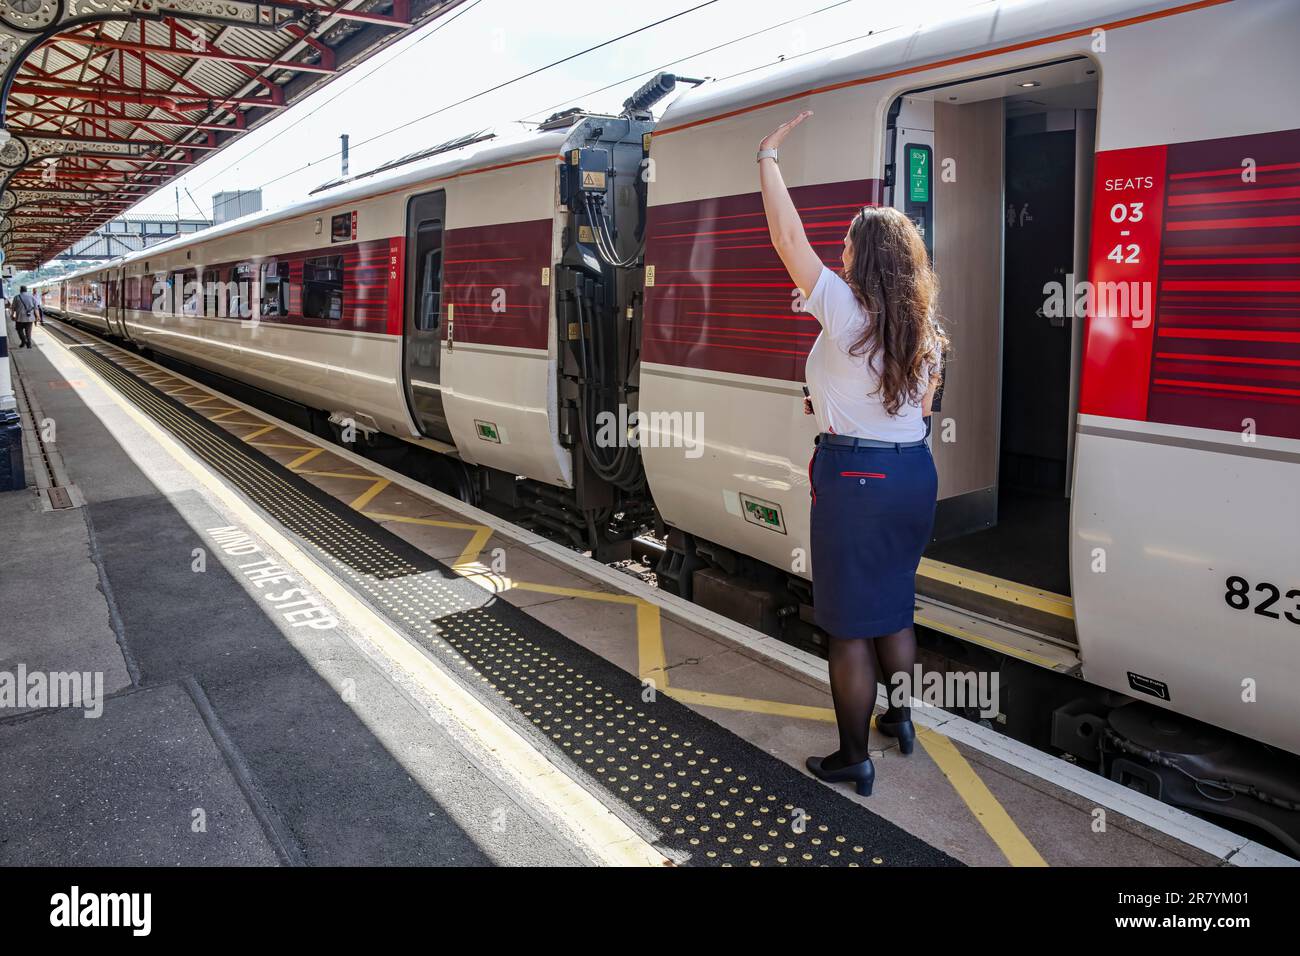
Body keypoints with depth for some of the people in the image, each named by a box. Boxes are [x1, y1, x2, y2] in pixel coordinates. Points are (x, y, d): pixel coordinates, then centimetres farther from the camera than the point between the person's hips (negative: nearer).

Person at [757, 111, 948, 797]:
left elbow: (788, 239, -11)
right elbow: (922, 407, 15)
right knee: (895, 606, 22)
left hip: (854, 476, -7)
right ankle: (901, 718, 37)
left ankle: (853, 759, 13)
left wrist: (768, 158, 0)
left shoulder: (844, 312, -13)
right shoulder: (925, 330, 5)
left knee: (849, 624, 3)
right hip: (914, 471, 7)